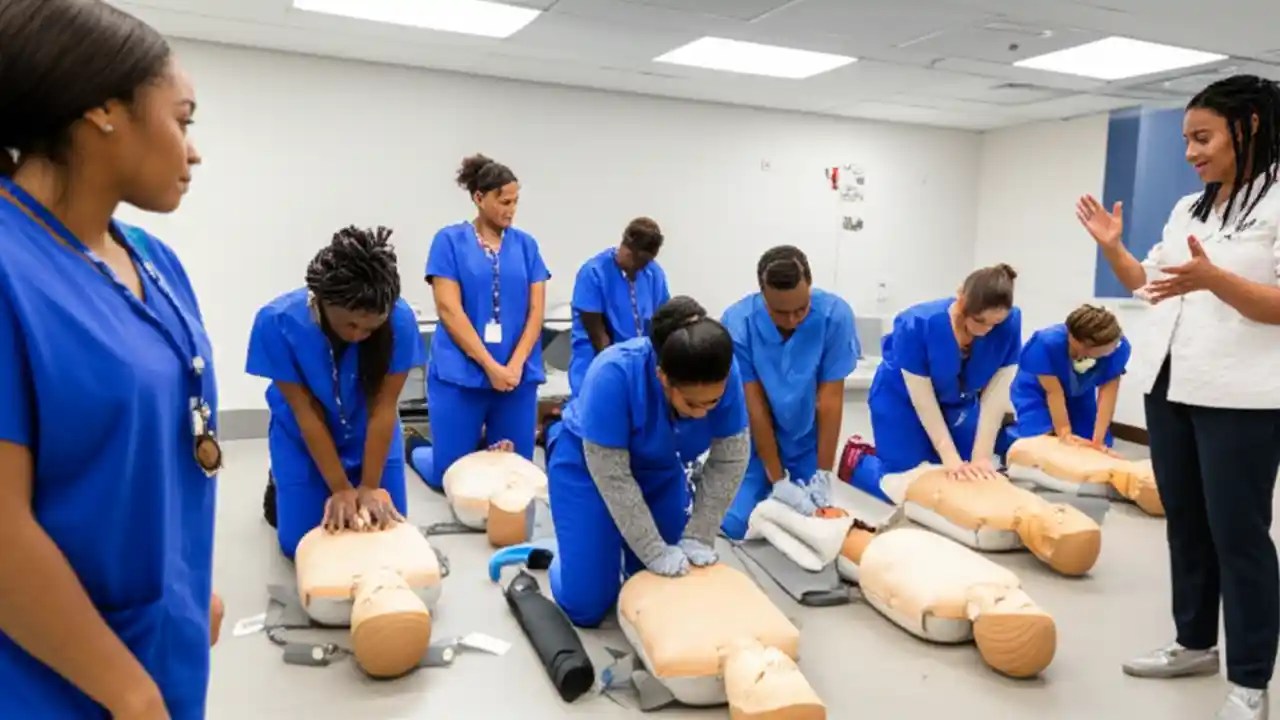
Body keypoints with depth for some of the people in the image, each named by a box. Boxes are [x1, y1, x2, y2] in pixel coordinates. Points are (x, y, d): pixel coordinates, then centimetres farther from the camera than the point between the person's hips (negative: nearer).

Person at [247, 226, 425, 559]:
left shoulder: (400, 319, -30)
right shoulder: (277, 322, -30)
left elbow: (383, 408, -22)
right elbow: (306, 412, -23)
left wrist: (370, 487, -20)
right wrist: (340, 489, -22)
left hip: (371, 437, 1)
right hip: (302, 439, -1)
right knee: (300, 543, 1)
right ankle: (279, 485, 30)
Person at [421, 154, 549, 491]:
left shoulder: (526, 244, 8)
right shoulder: (450, 241, -2)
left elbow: (536, 311, 4)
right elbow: (449, 311, -9)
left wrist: (515, 365, -9)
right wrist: (492, 367, -13)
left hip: (518, 375, 4)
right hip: (461, 373, -3)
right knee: (449, 475, 3)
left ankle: (486, 447, 41)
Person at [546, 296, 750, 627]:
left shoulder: (723, 377, -26)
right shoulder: (614, 374, -37)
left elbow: (729, 461, -15)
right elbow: (613, 476, -30)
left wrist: (698, 538, -16)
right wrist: (654, 552, -24)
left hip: (660, 473, 4)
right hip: (589, 466, -4)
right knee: (587, 605, -6)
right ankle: (569, 553, 24)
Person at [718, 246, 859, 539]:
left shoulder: (835, 315, -22)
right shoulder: (737, 323, -23)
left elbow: (830, 401, -17)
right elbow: (755, 406, -19)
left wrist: (823, 476, -16)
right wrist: (778, 482, -18)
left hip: (807, 443, 1)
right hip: (755, 441, 0)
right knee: (736, 524, -10)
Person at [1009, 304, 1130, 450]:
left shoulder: (1119, 346, -30)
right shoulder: (1047, 343, -39)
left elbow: (1108, 389, -26)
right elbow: (1054, 393, -31)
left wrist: (1098, 440, -28)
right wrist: (1065, 434, -27)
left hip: (1080, 397, 4)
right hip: (1037, 393, -4)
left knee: (1101, 449, -3)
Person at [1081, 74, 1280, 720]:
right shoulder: (1186, 208, 14)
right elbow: (1153, 286, 21)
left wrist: (1212, 279, -30)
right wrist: (1113, 249, 8)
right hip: (1168, 385, 7)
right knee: (1184, 522, 15)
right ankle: (1195, 644, 31)